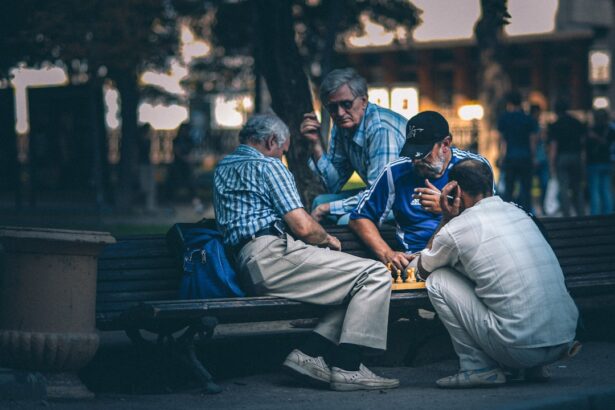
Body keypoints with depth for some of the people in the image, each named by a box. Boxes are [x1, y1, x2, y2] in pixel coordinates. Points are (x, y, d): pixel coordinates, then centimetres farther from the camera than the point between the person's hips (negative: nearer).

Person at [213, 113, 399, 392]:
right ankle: (346, 369, -17)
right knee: (375, 275, -11)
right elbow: (303, 228, -10)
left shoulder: (223, 168, 25)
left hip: (248, 267, 10)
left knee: (356, 286, 17)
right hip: (273, 256, -10)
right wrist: (328, 240, 13)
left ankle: (310, 354, 1)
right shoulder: (267, 166, -2)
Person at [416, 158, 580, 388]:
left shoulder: (456, 229, -4)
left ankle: (477, 367, 5)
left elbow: (423, 270, 18)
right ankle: (534, 367, 19)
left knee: (438, 280, 7)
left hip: (520, 349, -6)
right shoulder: (518, 213, 15)